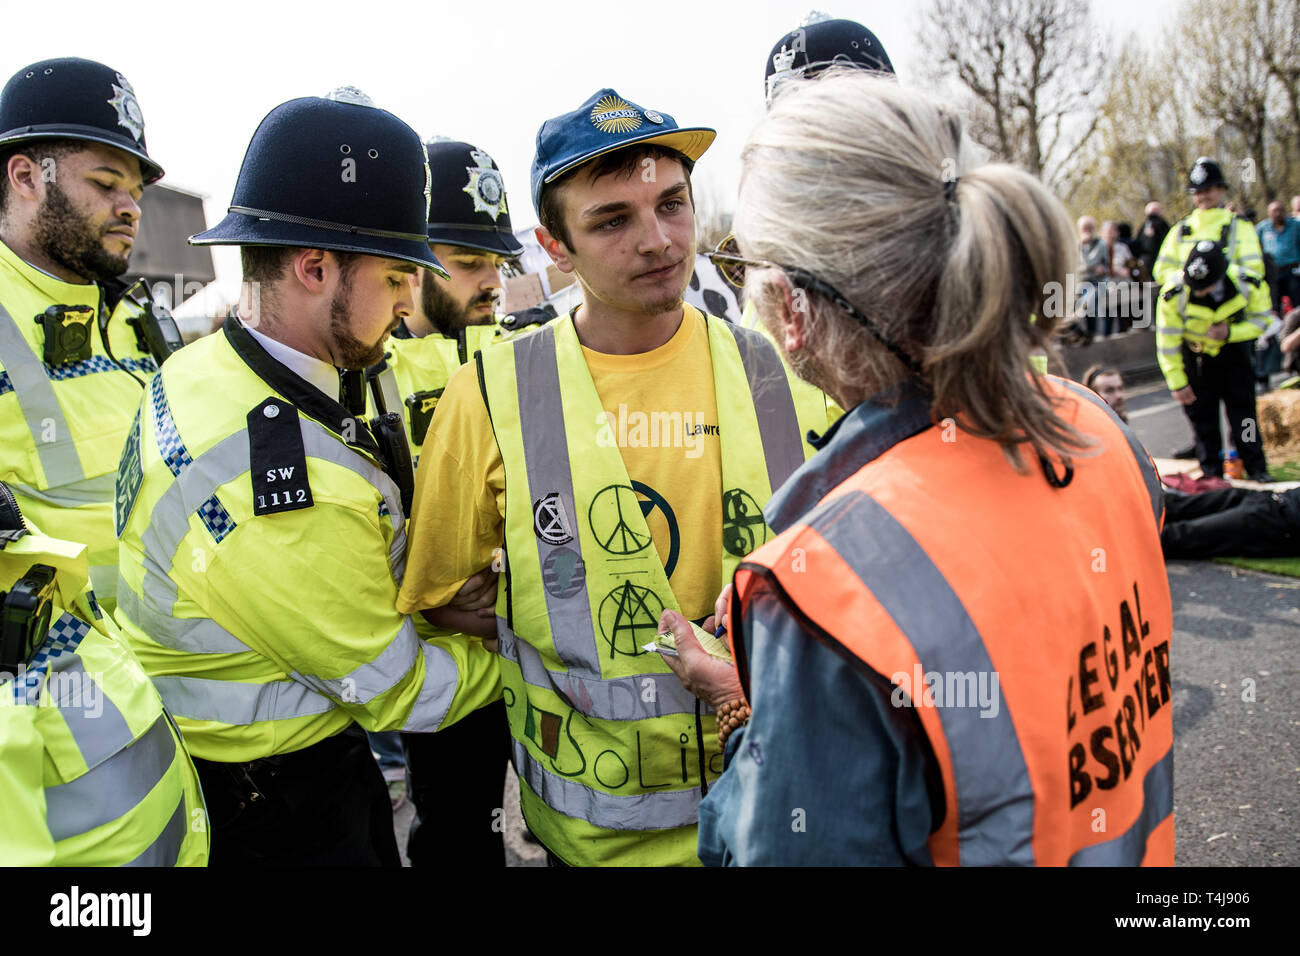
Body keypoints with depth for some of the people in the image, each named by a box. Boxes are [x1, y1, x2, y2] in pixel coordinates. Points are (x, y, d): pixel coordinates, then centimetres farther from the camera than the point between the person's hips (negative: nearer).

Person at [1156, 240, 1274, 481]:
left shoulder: (1248, 286, -25)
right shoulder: (1174, 294, -28)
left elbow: (1262, 319, -8)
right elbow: (1167, 342, -19)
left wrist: (1231, 332, -27)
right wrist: (1177, 383, -16)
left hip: (1233, 348, 1)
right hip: (1194, 351, -1)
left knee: (1242, 406, 0)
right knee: (1201, 412, -1)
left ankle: (1256, 465, 11)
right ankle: (1211, 468, 11)